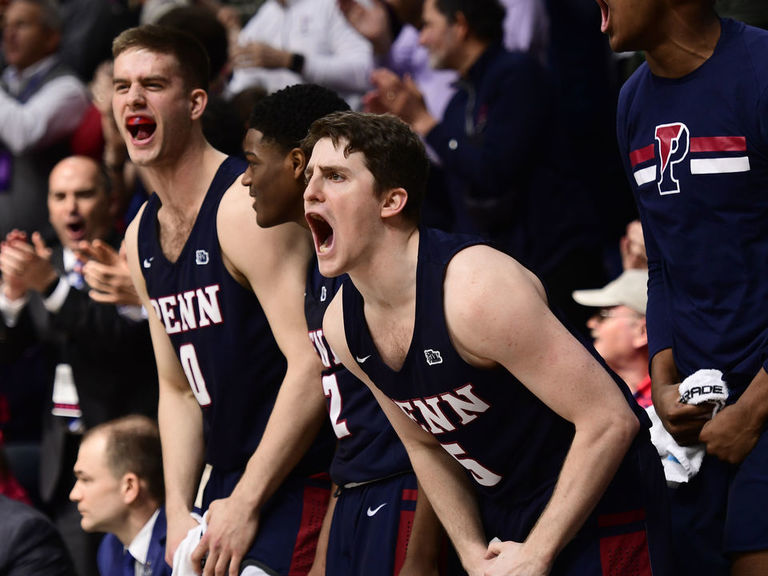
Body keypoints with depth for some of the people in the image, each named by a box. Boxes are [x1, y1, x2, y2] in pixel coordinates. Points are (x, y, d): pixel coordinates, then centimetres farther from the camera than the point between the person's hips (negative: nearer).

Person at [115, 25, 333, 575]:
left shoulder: (245, 207, -15)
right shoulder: (141, 237, 11)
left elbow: (313, 364, -21)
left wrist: (245, 504, -19)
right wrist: (179, 511, 4)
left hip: (298, 481, -8)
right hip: (229, 478, 8)